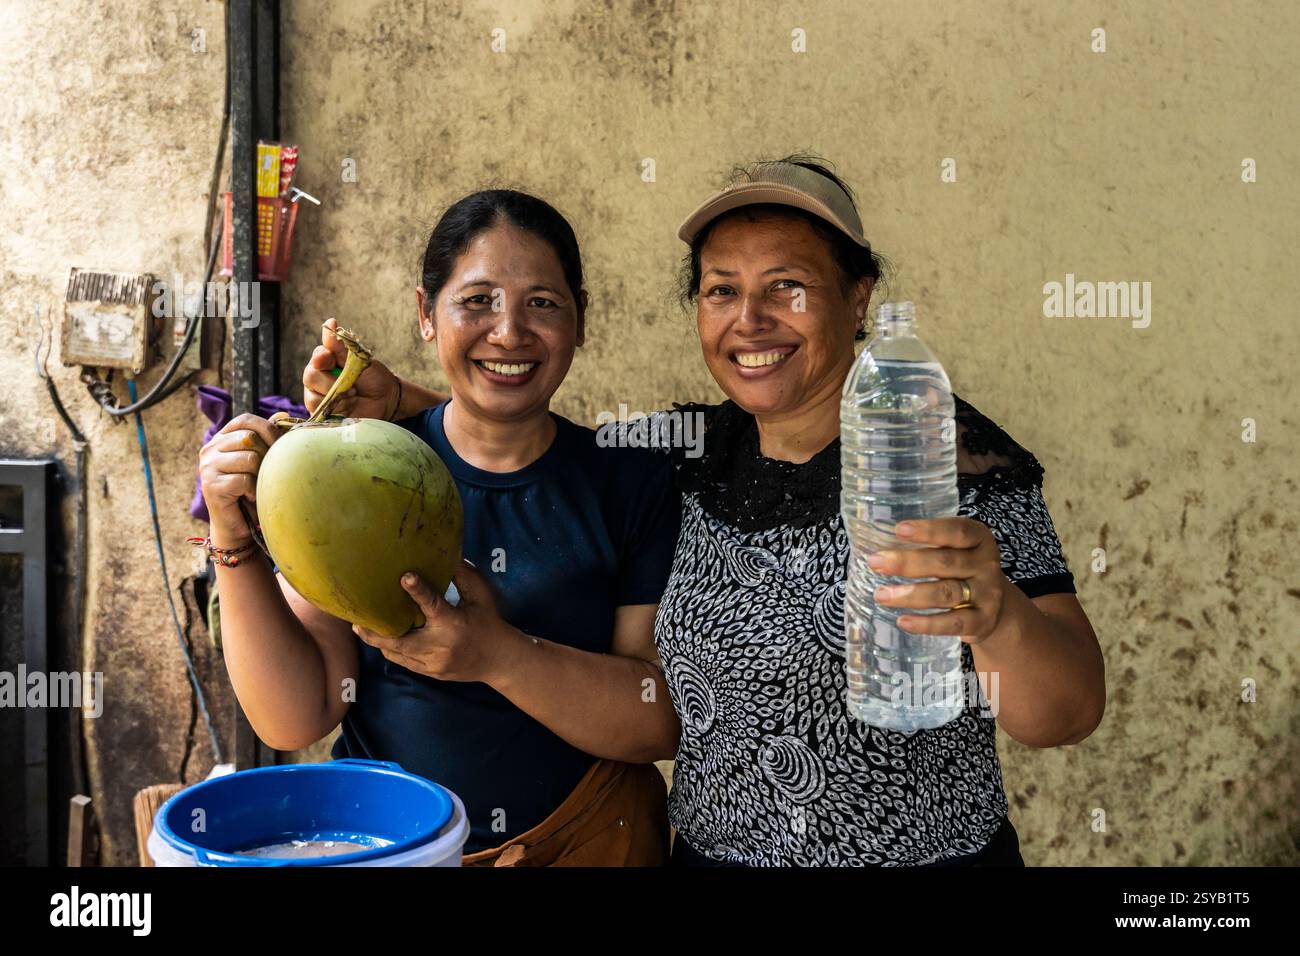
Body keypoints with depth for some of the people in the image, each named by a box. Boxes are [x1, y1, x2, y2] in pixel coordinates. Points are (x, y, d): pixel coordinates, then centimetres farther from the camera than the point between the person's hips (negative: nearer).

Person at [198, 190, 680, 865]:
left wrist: (498, 656, -30)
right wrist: (235, 543, -25)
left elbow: (667, 721, -16)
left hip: (588, 838, 0)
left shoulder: (634, 481, -11)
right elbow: (295, 721, -12)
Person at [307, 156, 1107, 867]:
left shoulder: (956, 456, -15)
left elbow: (1068, 718, -20)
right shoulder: (685, 455, -5)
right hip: (711, 851, 4)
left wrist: (1000, 618, -41)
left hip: (936, 852, -3)